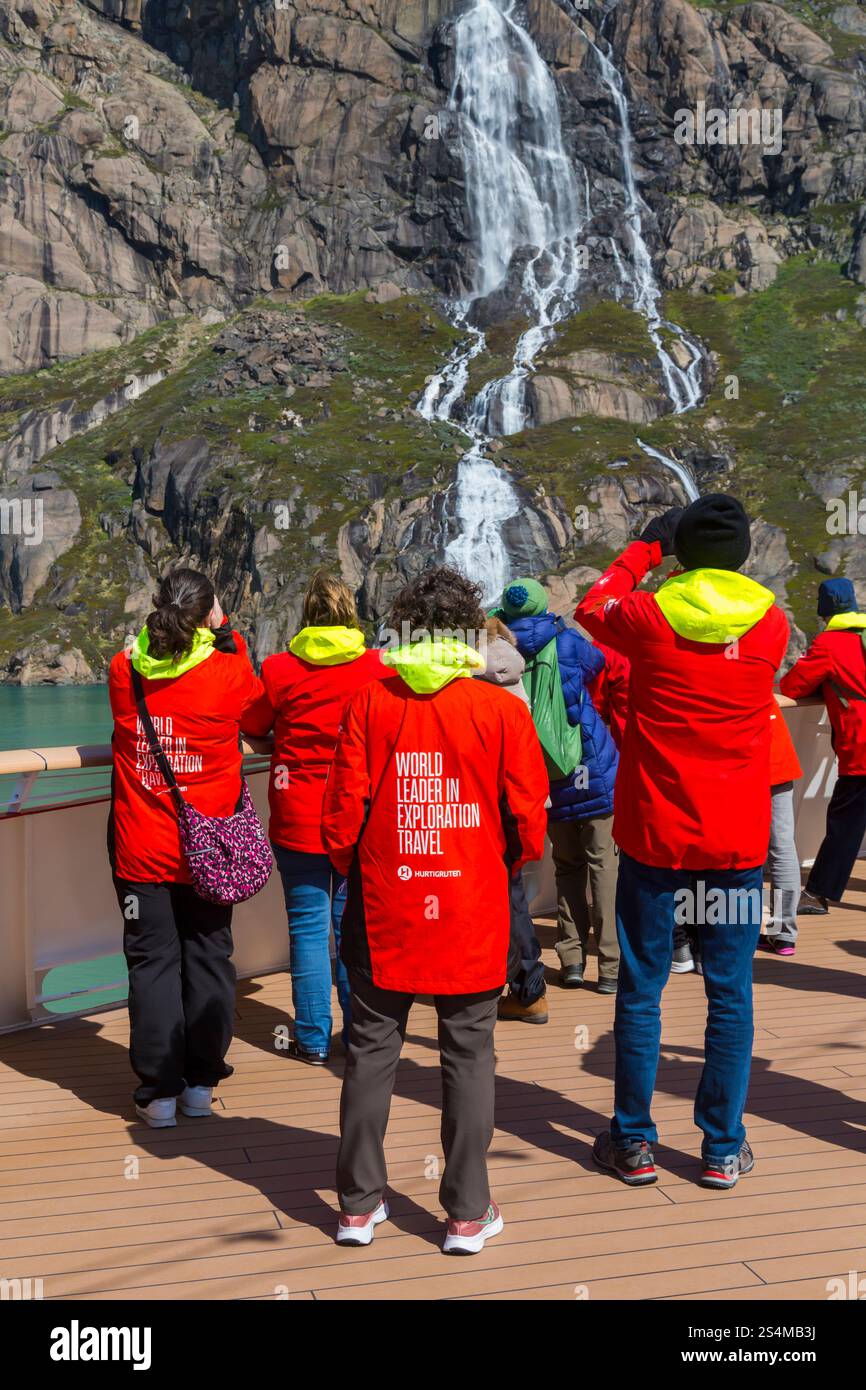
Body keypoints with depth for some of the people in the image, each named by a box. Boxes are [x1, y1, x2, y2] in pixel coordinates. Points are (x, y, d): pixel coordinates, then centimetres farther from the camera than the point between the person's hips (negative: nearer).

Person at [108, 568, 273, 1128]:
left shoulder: (124, 669, -3)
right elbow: (261, 723, 8)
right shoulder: (230, 671, -10)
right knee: (208, 957, 11)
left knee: (151, 961, 8)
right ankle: (201, 1082, 19)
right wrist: (226, 637, 13)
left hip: (140, 847, 1)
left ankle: (159, 1092, 12)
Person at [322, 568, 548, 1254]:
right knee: (469, 1055, 10)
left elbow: (344, 813, -5)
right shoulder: (503, 709, -7)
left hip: (384, 912, 1)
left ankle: (359, 1204, 23)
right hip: (472, 914, -1)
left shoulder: (369, 702, -6)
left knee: (372, 1049, 13)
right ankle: (469, 1212, 17)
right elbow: (528, 824, -5)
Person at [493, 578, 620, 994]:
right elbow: (601, 662, 16)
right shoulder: (567, 646, -4)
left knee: (567, 866, 16)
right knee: (604, 864, 1)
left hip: (550, 785, 3)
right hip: (594, 776, -2)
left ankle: (572, 958, 11)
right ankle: (611, 964, -3)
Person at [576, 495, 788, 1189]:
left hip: (655, 835, -1)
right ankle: (723, 1148, 18)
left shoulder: (651, 616, -9)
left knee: (642, 988, 9)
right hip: (737, 843, 1)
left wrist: (644, 548, 19)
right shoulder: (770, 624, -3)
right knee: (730, 993, 10)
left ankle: (634, 1143, 18)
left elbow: (593, 607, 12)